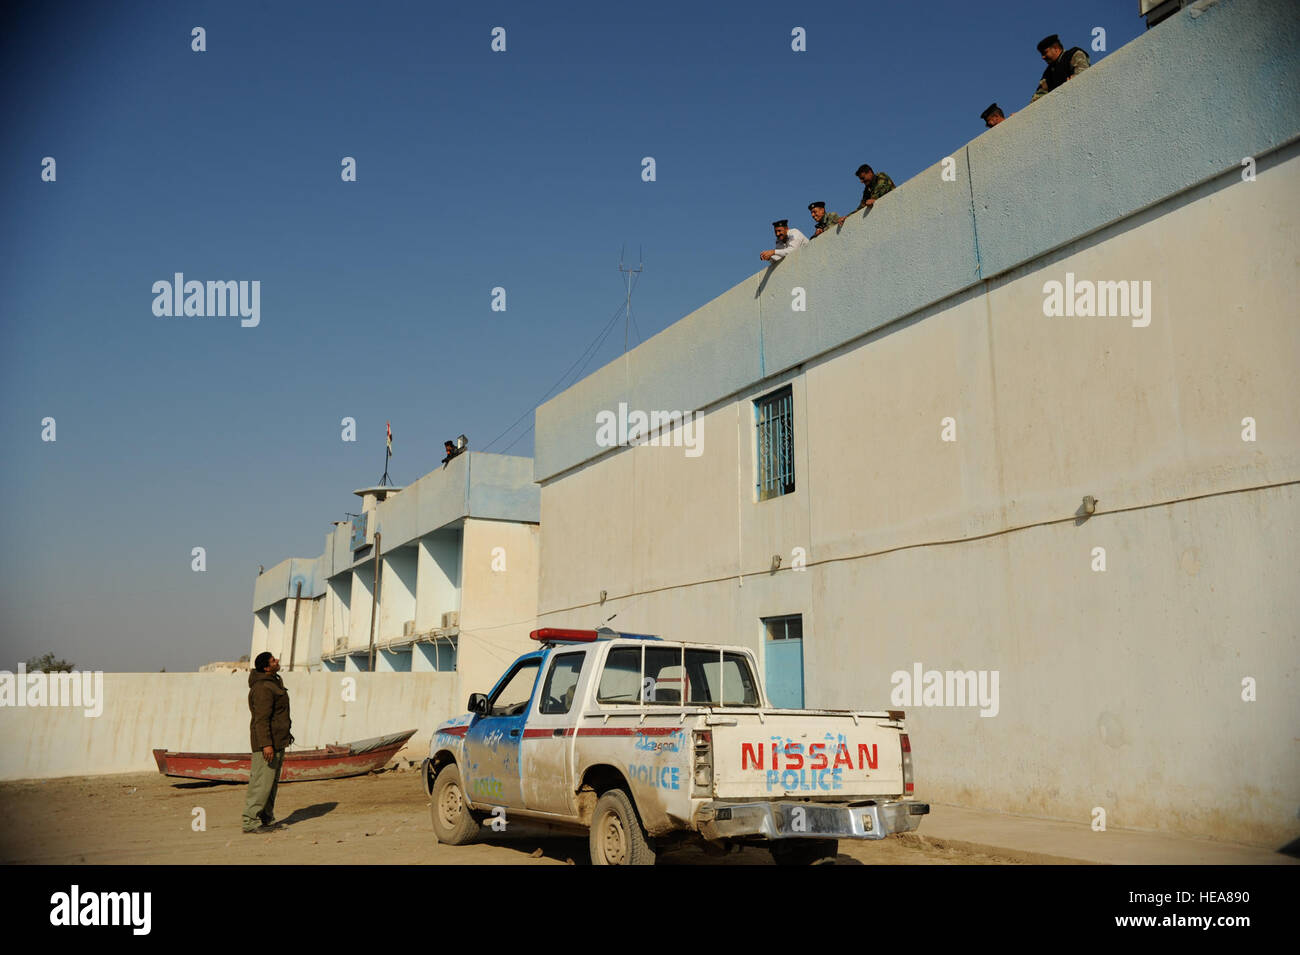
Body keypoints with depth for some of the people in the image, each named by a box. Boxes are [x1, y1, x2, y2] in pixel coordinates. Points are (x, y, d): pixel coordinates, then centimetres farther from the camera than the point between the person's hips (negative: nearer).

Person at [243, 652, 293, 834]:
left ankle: (267, 820, 19)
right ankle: (250, 821, -5)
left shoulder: (272, 683, 16)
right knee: (262, 781, -9)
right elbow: (261, 719, -23)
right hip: (267, 742, -11)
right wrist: (266, 744, -27)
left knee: (272, 782, 13)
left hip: (277, 741, 11)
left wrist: (285, 734, 29)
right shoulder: (263, 688, -17)